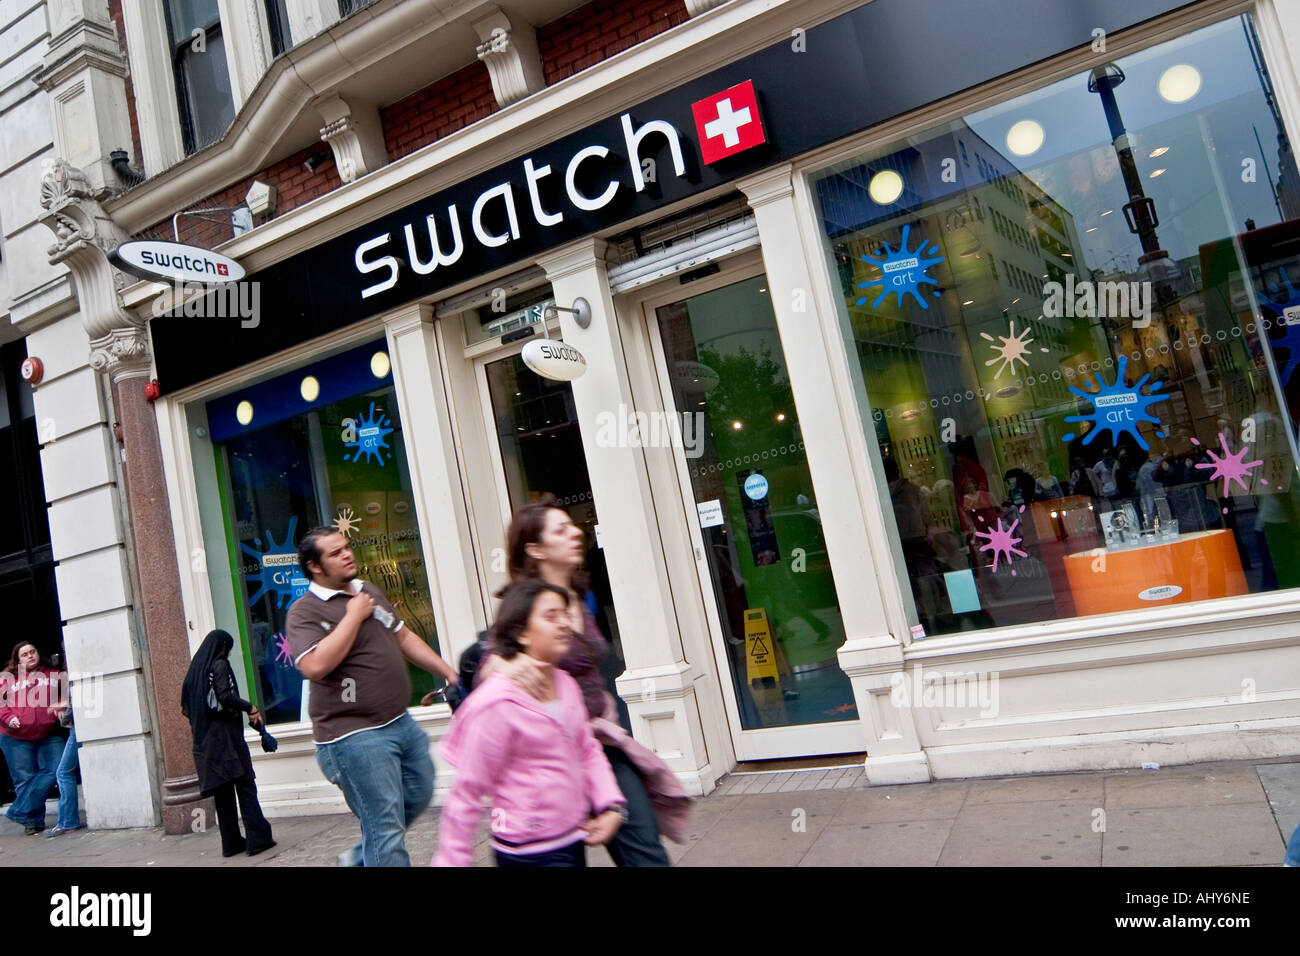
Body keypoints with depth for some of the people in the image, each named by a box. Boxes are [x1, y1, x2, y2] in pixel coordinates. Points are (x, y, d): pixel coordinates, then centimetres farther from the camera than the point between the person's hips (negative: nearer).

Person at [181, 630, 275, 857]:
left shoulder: (196, 668, 15)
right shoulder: (220, 664, -7)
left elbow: (186, 705, 16)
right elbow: (225, 696, -20)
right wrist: (250, 708, -13)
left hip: (206, 737, 8)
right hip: (225, 731, -8)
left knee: (222, 789, 9)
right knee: (244, 783, -6)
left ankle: (231, 842, 12)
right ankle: (257, 838, -9)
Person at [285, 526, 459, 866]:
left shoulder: (370, 592, 13)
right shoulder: (305, 612, -12)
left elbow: (404, 637, 21)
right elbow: (315, 666, -28)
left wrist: (449, 672, 16)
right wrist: (354, 616, -19)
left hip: (400, 722, 8)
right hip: (355, 736, -8)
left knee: (419, 795, 21)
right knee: (386, 828, -4)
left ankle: (361, 858, 39)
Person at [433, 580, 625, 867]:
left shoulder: (566, 684, 2)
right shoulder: (497, 703, -20)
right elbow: (467, 793, -15)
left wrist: (611, 805, -1)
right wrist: (451, 860, -10)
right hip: (530, 853, -7)